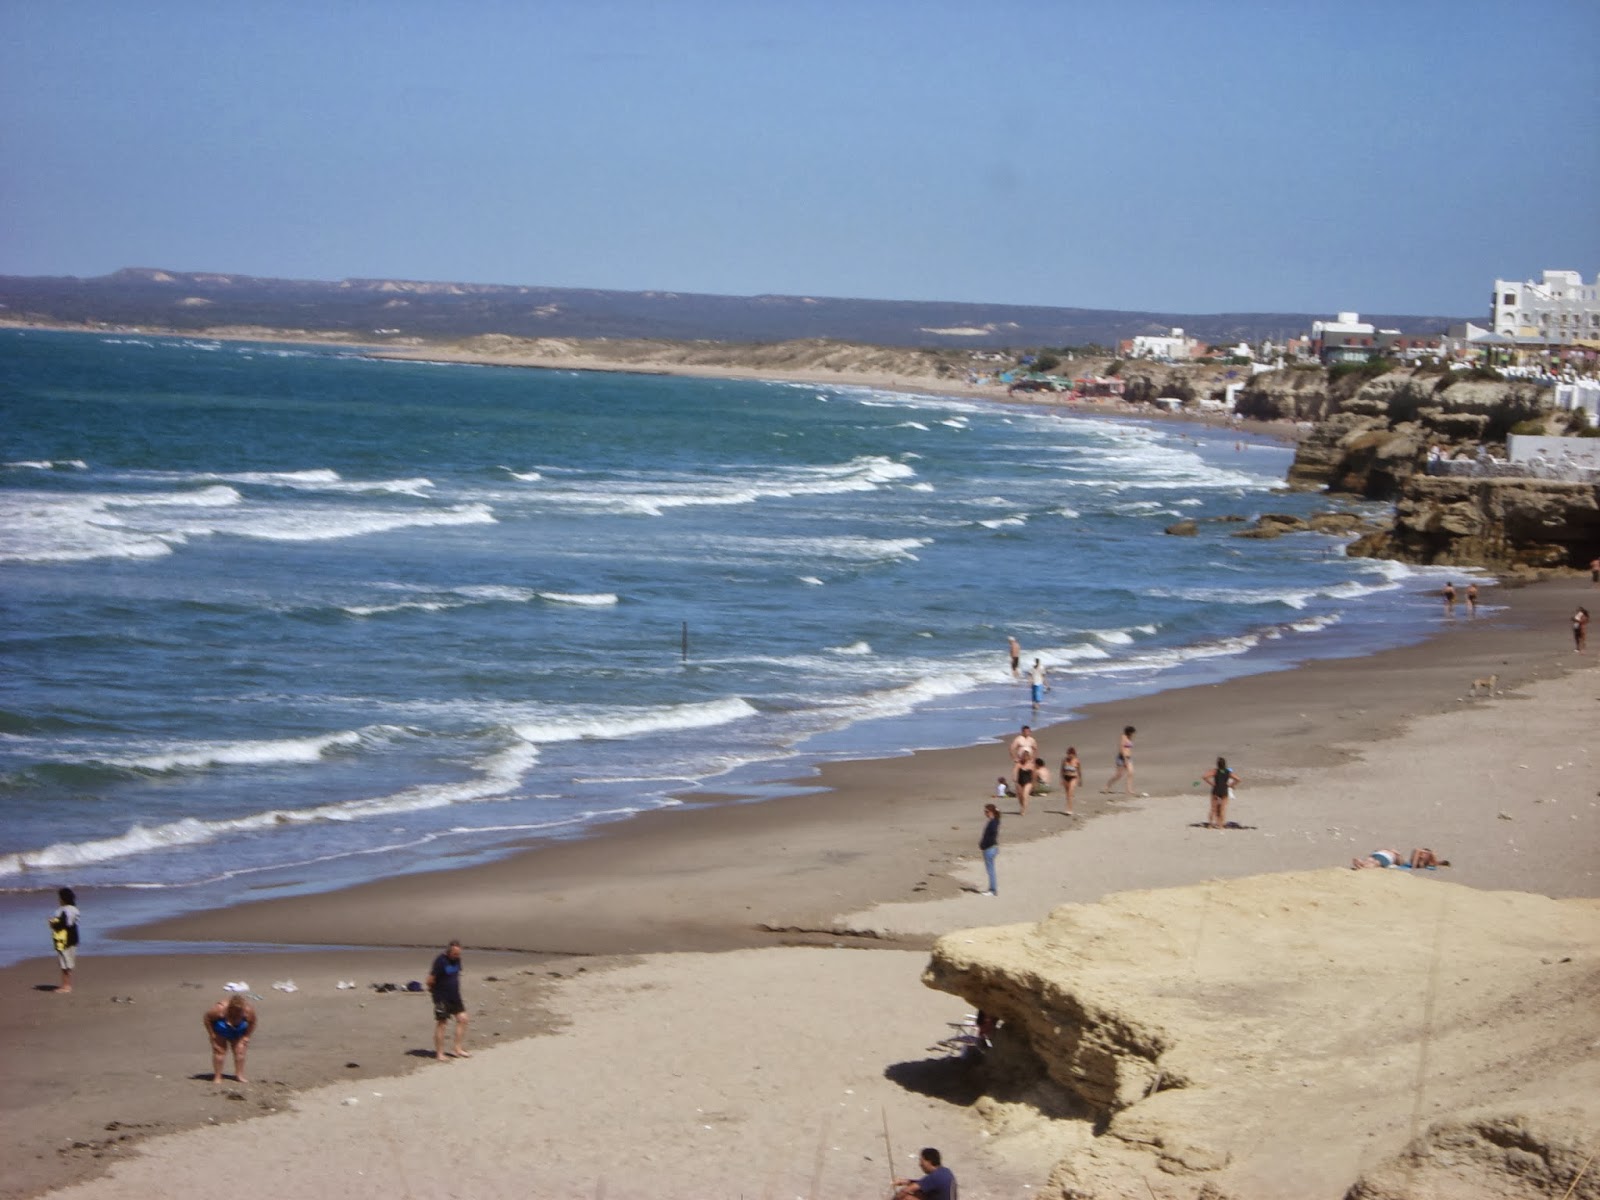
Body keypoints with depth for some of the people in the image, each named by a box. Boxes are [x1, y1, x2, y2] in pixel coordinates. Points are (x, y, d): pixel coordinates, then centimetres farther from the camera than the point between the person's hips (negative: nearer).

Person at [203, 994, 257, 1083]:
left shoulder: (248, 1010, -28)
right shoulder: (220, 1009, -36)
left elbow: (252, 1022, -7)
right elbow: (207, 1018, -21)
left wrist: (246, 1036, -7)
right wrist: (212, 1034, -17)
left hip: (238, 1033, 3)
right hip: (220, 1032, -3)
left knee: (240, 1051, -4)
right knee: (219, 1051, -10)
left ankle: (239, 1075, 7)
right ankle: (217, 1077, -4)